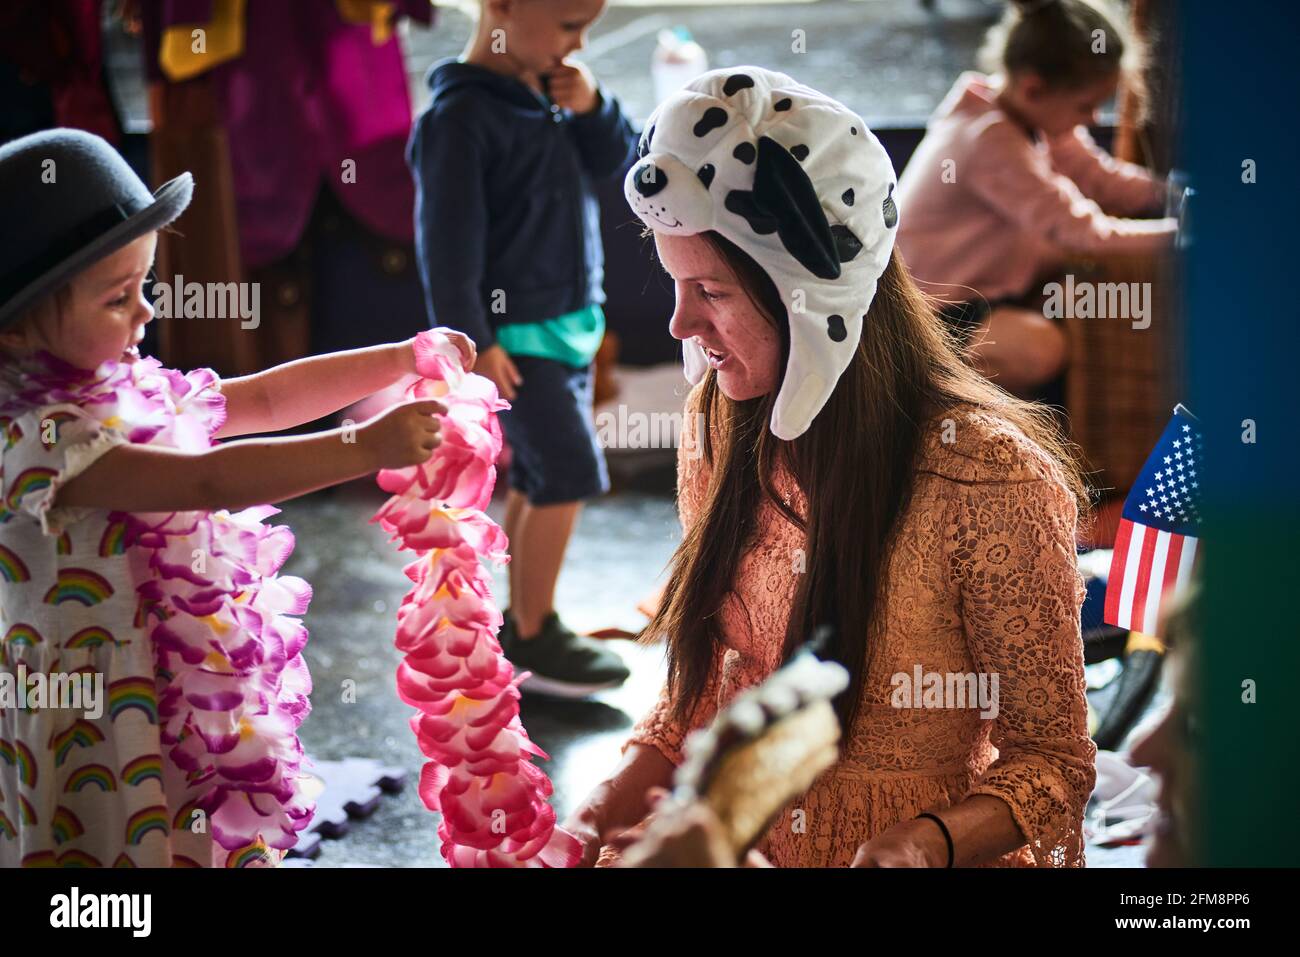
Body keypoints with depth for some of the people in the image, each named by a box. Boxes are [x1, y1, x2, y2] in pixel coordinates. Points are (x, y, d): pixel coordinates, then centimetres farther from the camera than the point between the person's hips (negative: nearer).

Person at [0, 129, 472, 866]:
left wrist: (404, 358, 10)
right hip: (109, 741, -8)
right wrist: (365, 448, -33)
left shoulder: (136, 389, 4)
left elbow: (267, 399, 17)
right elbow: (208, 481, -31)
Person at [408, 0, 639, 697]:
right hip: (514, 335, -8)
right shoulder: (460, 116, -17)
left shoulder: (551, 90, 7)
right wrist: (472, 340, -17)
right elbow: (448, 239, -17)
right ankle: (532, 637, 1)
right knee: (571, 473, -9)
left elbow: (617, 163, 13)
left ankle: (522, 624, 21)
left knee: (539, 480, 12)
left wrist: (591, 108, -6)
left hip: (569, 321, 8)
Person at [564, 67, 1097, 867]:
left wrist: (925, 841, -25)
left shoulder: (989, 477, -17)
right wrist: (609, 811, -3)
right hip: (733, 844, 4)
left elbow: (1051, 762, -8)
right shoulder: (721, 424, 2)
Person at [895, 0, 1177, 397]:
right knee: (1042, 350, -30)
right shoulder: (992, 140, -29)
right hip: (929, 306, -10)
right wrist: (1172, 233, -25)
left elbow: (1098, 176, 6)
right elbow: (1078, 230, -29)